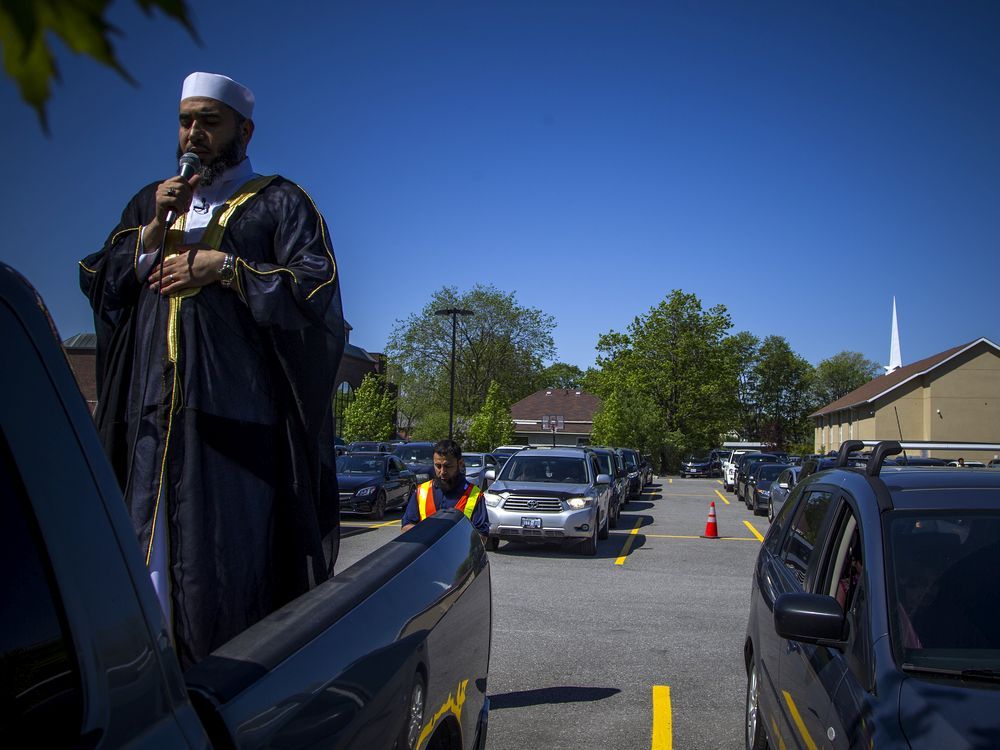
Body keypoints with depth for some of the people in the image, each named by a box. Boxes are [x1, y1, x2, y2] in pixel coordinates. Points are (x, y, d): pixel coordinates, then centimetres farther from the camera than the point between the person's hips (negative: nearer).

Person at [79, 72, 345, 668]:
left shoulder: (278, 202, 7)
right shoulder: (150, 203, 22)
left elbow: (319, 290, -6)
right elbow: (97, 284, 14)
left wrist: (223, 267, -10)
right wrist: (156, 228, 0)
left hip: (237, 415, -5)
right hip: (153, 413, 5)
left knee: (230, 559, -6)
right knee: (150, 553, 5)